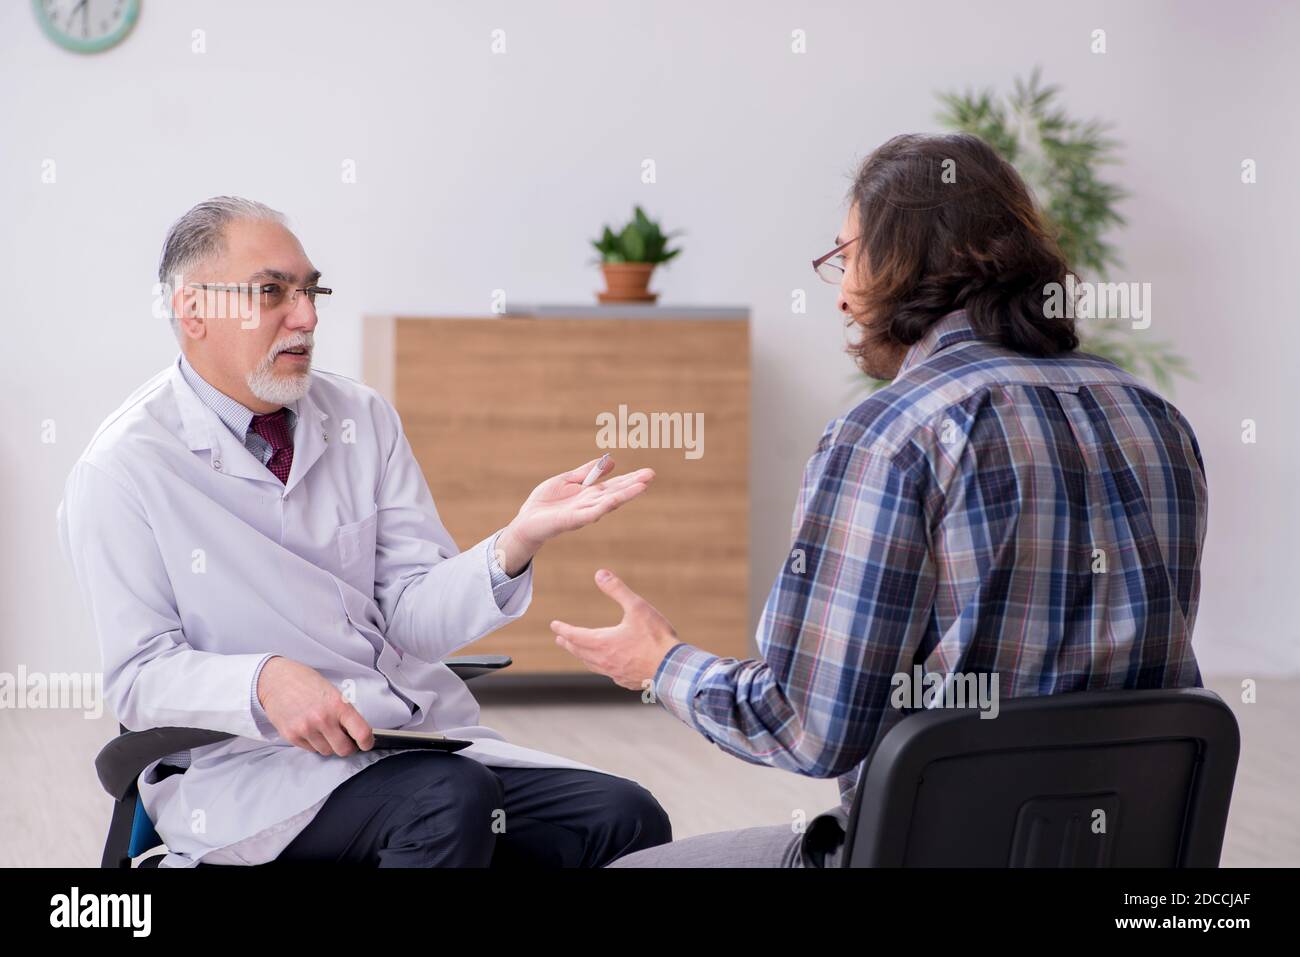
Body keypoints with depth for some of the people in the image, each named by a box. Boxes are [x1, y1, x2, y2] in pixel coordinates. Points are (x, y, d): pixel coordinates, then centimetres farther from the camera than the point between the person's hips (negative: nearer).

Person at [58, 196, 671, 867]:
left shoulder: (362, 418, 9)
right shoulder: (121, 469, -5)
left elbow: (417, 615, 1)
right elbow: (141, 677, -8)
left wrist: (517, 543, -18)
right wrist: (264, 682, -28)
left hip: (424, 734, 5)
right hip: (253, 763, -4)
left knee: (628, 819, -18)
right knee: (452, 798, -33)